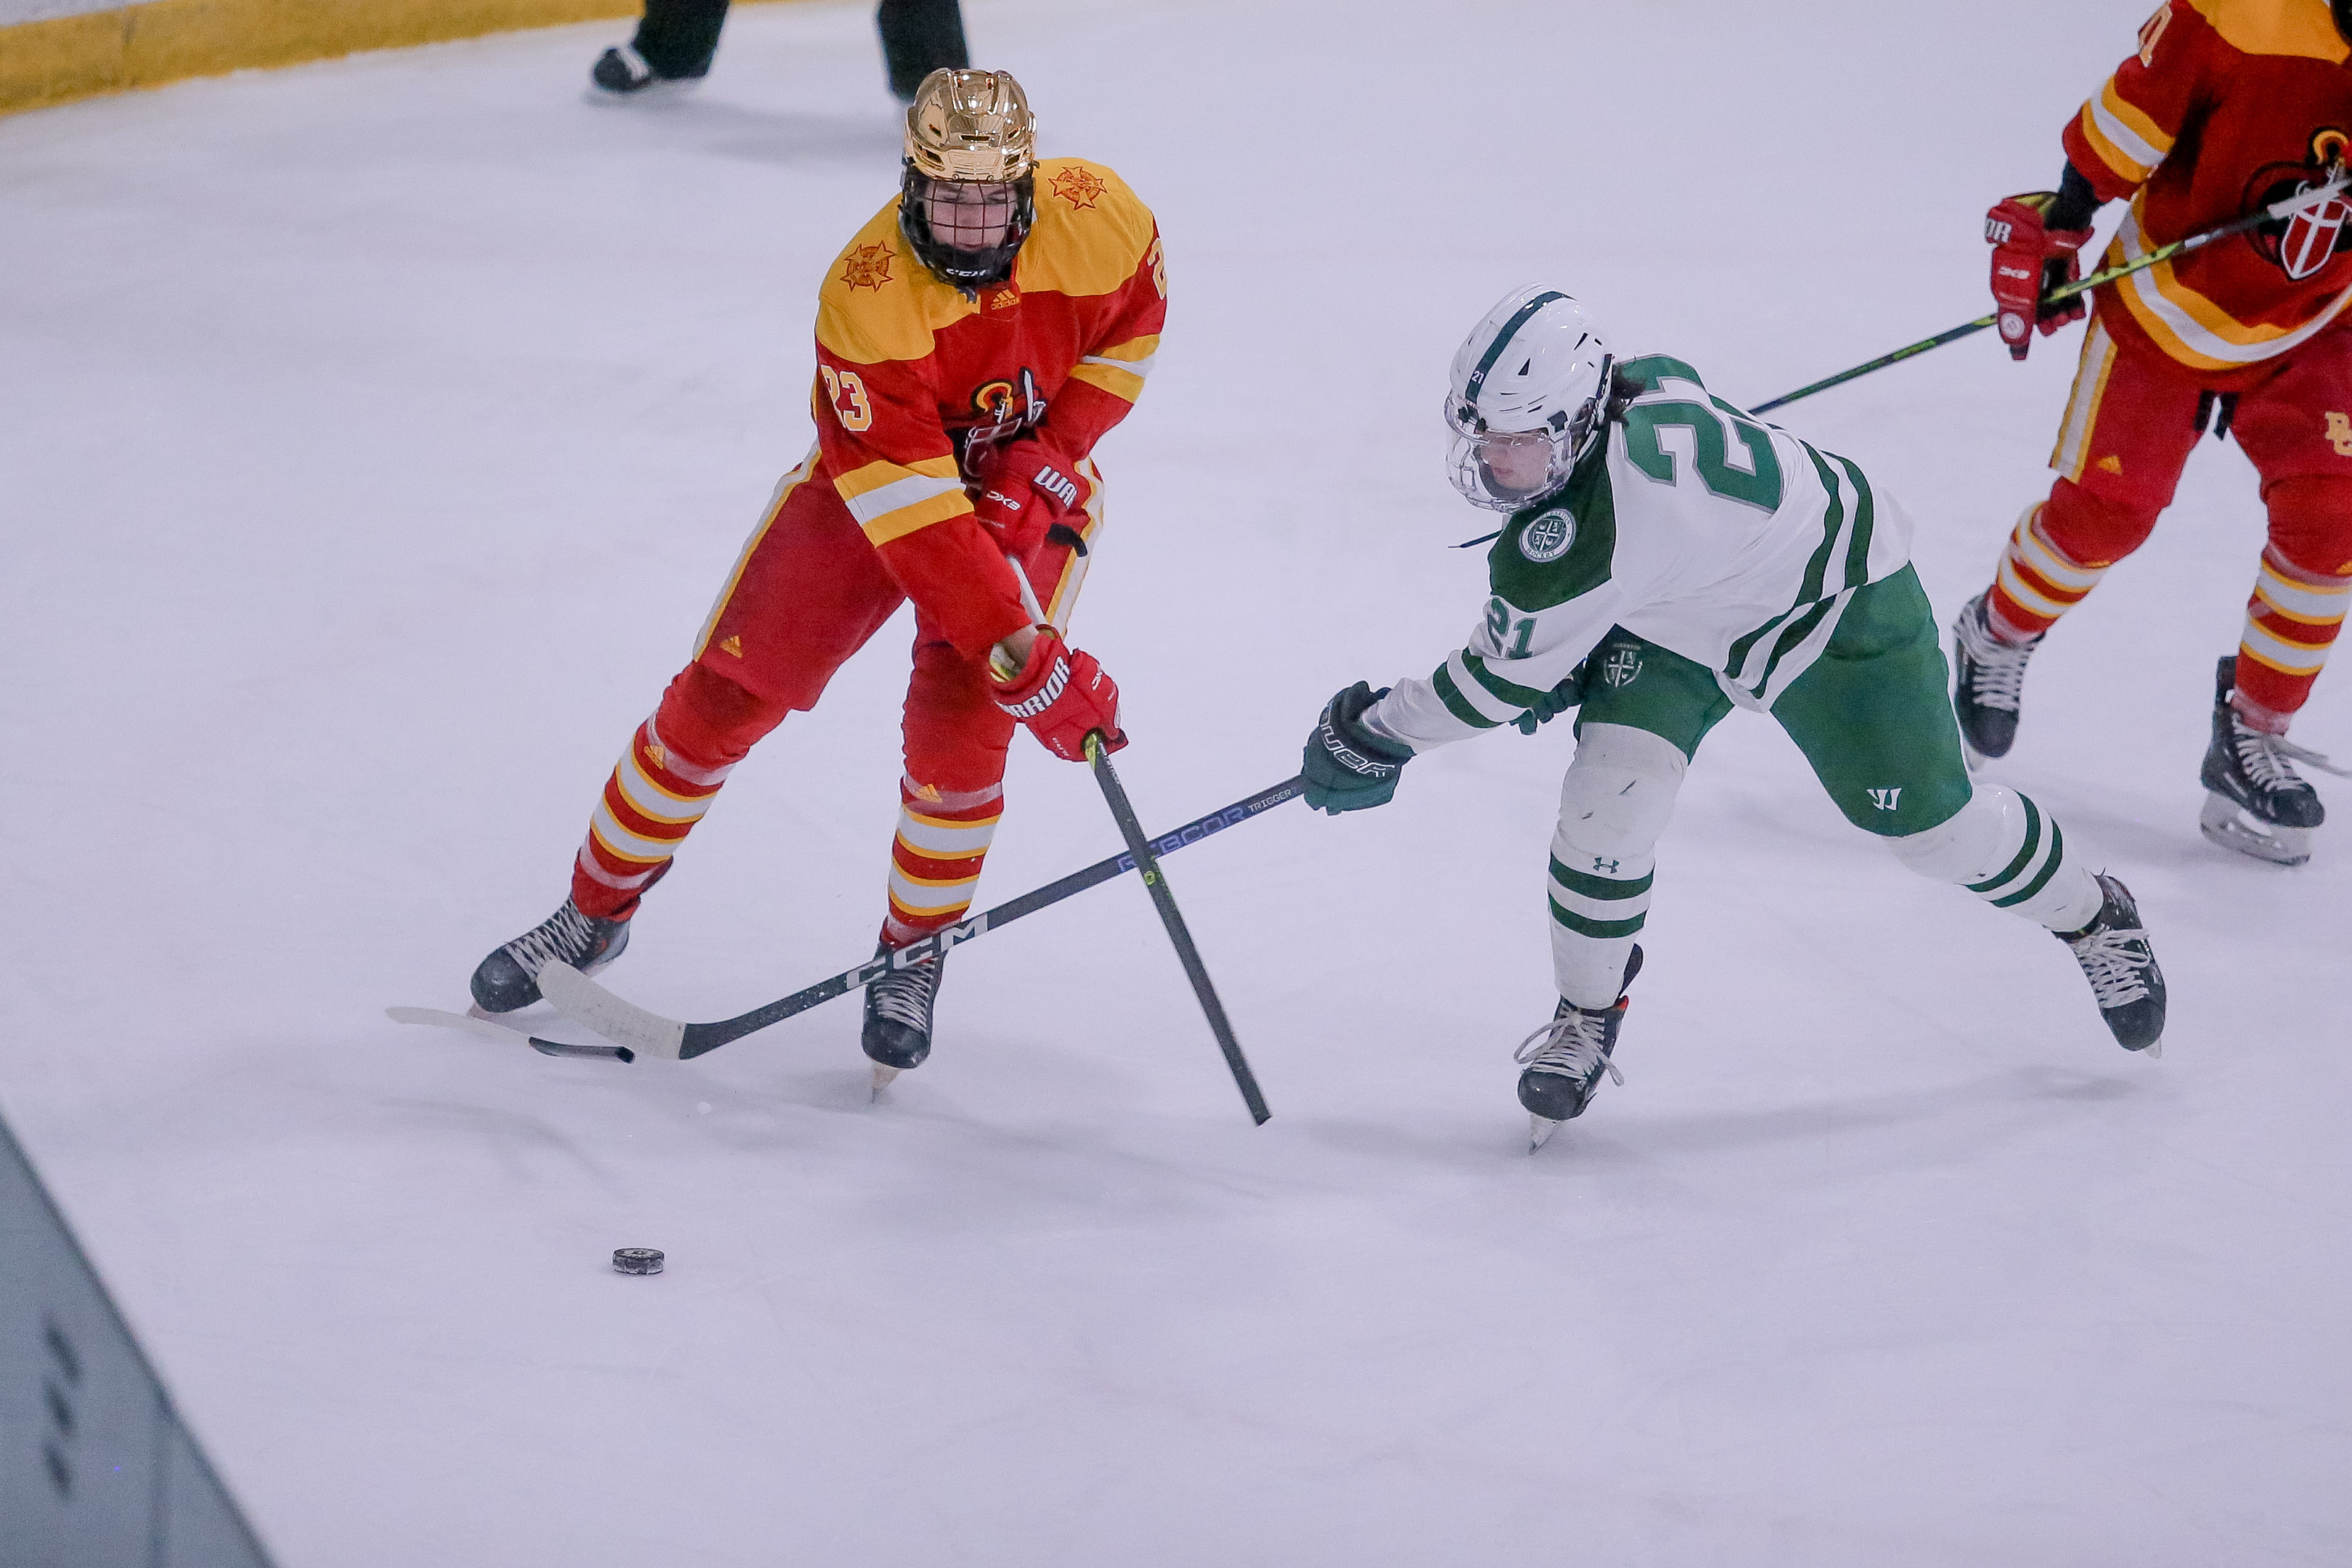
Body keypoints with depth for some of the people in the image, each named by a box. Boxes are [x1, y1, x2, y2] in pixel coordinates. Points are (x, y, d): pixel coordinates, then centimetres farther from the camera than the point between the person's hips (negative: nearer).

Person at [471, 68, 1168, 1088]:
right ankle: (597, 912, 19)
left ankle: (914, 958, 6)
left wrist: (1048, 450, -17)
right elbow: (911, 507, -38)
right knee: (720, 698, -3)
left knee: (958, 724, -19)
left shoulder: (1094, 217, -26)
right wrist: (1024, 658, -42)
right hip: (873, 479, -1)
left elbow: (1128, 327, -2)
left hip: (1028, 485, 1)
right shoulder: (866, 295, -35)